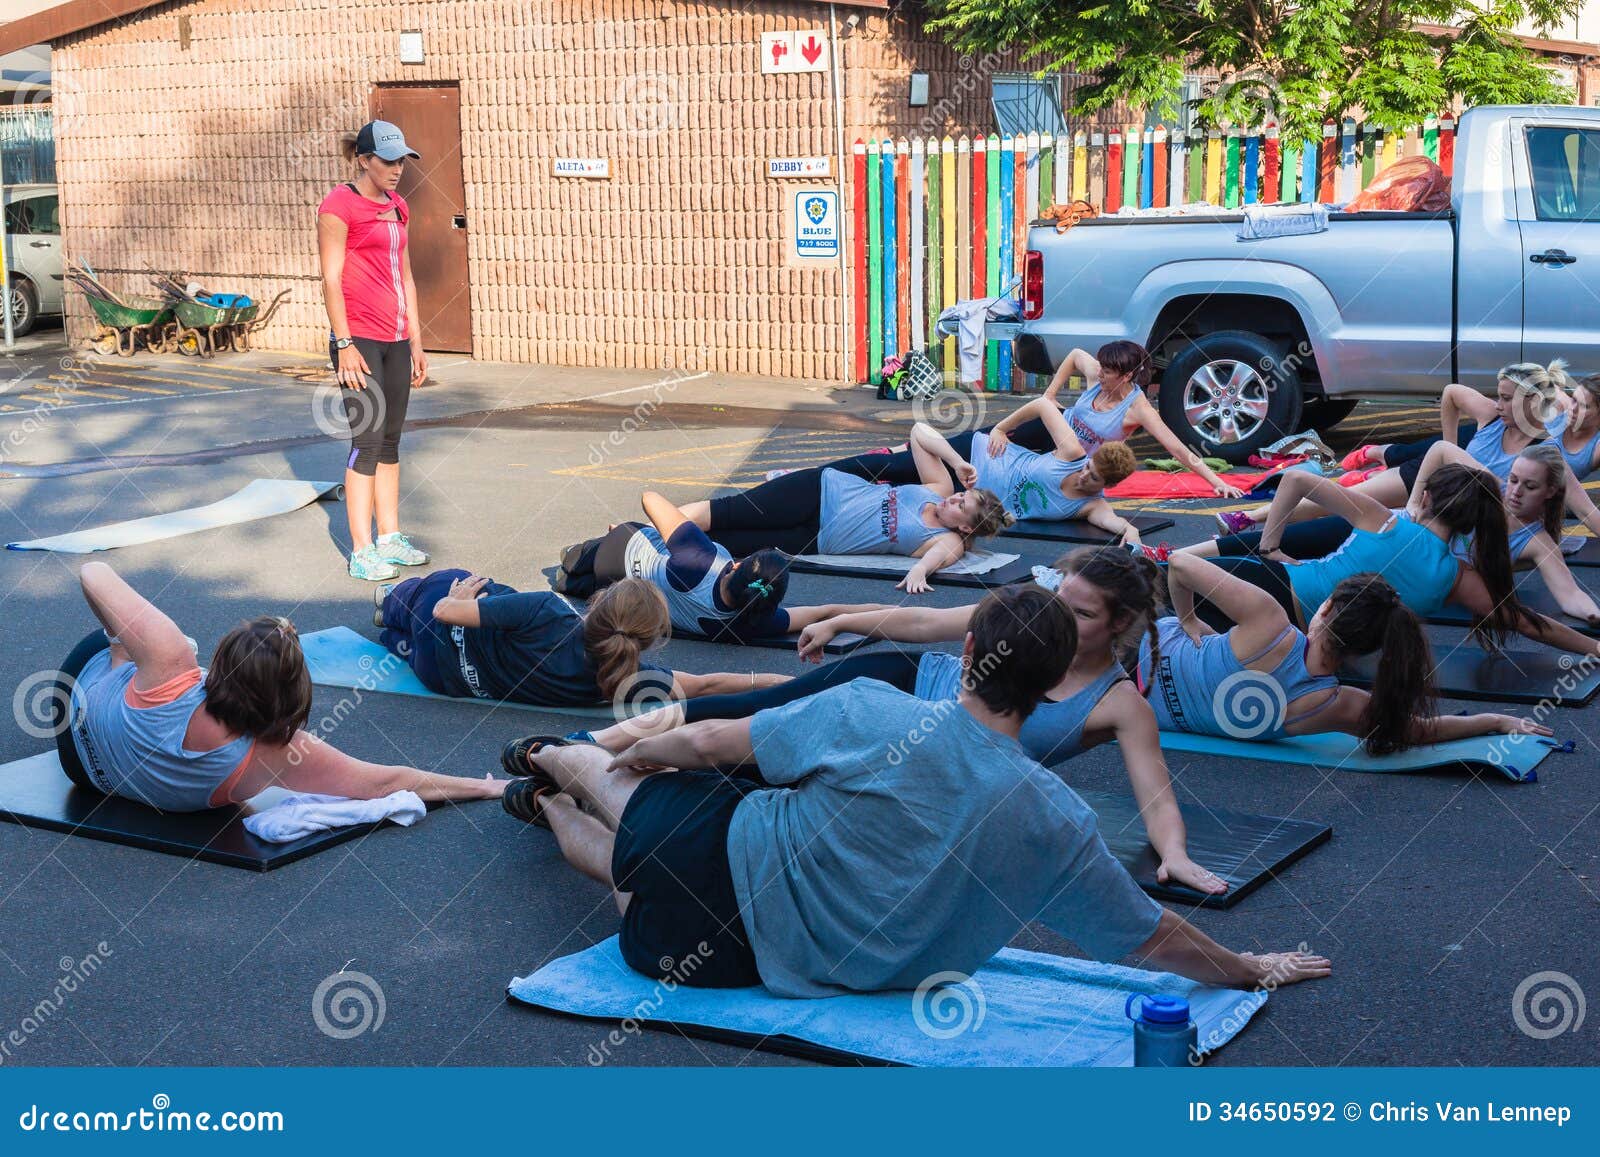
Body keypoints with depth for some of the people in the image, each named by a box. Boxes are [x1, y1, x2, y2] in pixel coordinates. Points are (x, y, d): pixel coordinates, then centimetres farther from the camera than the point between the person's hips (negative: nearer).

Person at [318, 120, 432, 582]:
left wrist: (416, 342, 18)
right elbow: (331, 279, -11)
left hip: (395, 341, 8)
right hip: (359, 340, -8)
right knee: (368, 440, -9)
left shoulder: (396, 207, 16)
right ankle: (361, 552, -5)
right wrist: (344, 345, -15)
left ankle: (390, 538, 17)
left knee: (391, 440, 10)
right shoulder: (339, 205, -8)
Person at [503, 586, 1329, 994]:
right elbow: (1156, 941, -8)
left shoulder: (871, 712, -22)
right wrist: (1253, 970, 9)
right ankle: (553, 808, 56)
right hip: (778, 955, 3)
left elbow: (710, 743, -8)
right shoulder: (1057, 824, -19)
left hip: (724, 864, -2)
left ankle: (548, 766, 60)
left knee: (609, 776, 30)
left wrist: (645, 754, 14)